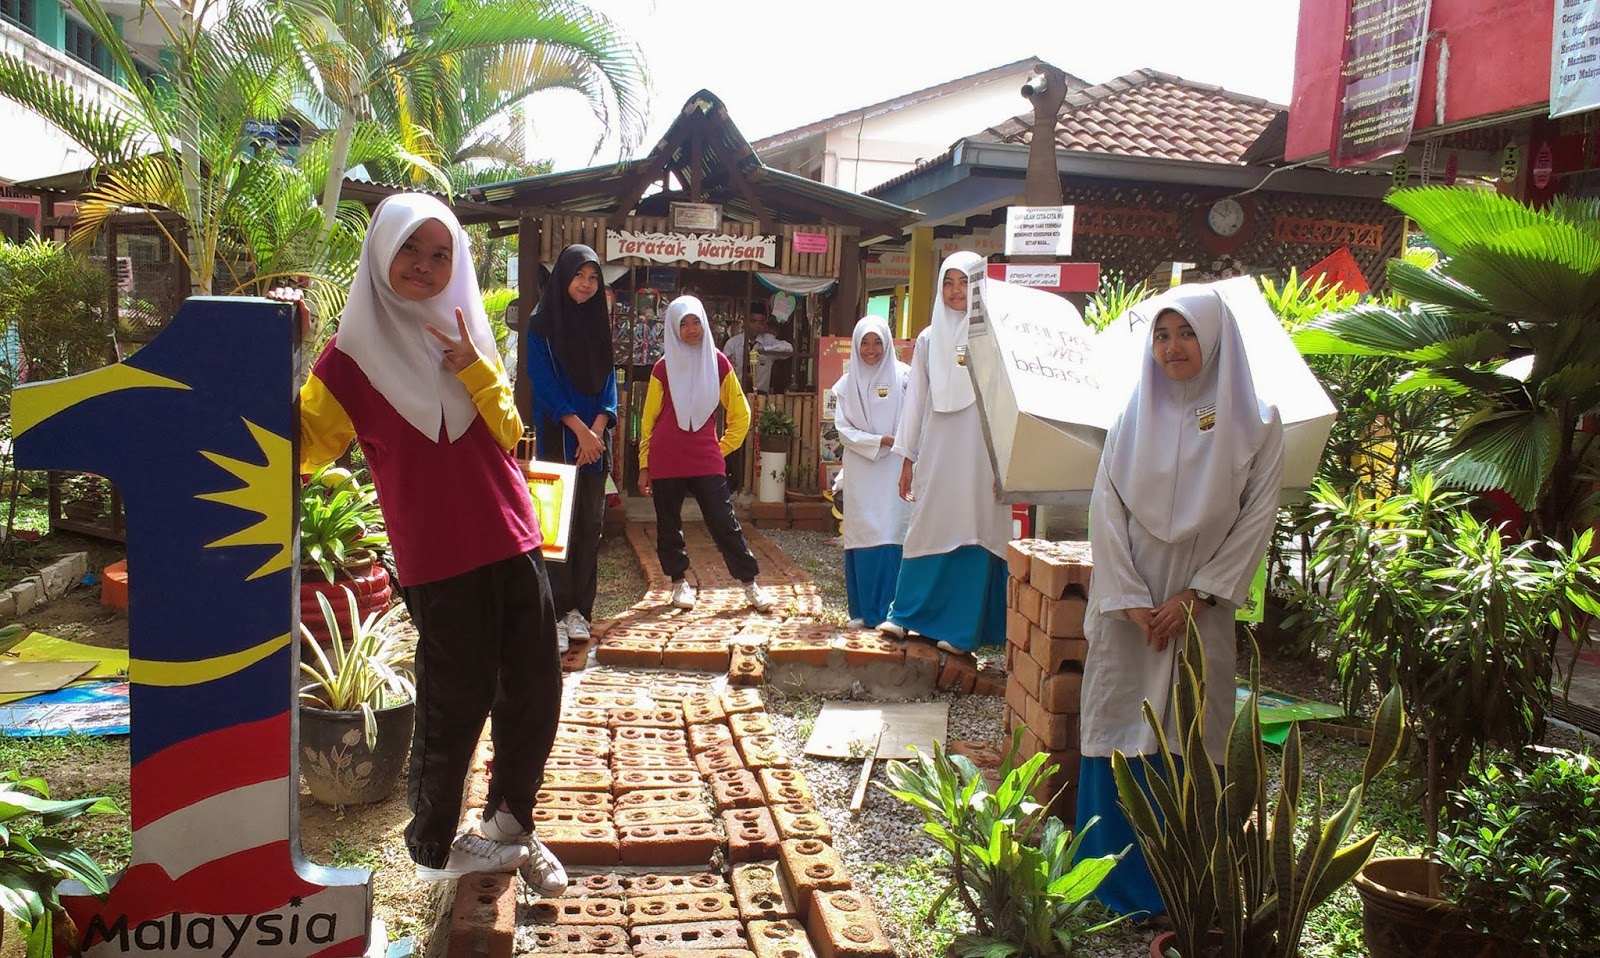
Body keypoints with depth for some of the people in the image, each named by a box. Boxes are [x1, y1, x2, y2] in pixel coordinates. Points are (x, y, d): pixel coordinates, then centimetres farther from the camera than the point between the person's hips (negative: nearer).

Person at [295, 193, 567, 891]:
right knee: (458, 701, 3)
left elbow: (508, 431, 6)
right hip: (438, 558, -5)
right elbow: (306, 449, -7)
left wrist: (476, 369, -10)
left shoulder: (464, 333, 12)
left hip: (512, 540, 5)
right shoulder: (351, 356, -2)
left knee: (536, 689, 8)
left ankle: (510, 822, 30)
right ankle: (435, 845, 26)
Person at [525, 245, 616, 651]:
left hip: (595, 438, 5)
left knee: (590, 525, 4)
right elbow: (543, 383, -9)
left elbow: (608, 382, 9)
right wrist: (579, 429, -15)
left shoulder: (599, 323, 13)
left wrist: (597, 427, -8)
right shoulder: (542, 324, -1)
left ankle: (579, 608, 11)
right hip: (557, 438, -4)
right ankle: (555, 612, 0)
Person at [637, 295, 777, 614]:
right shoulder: (664, 367, 3)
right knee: (669, 525, 7)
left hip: (706, 459, 0)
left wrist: (723, 447, 5)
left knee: (725, 524, -2)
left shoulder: (718, 364, 4)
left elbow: (740, 413, 11)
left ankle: (750, 584, 5)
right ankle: (679, 582, 22)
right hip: (665, 461, 1)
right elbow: (648, 419, 7)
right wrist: (644, 465, 5)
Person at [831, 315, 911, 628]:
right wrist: (880, 441, -9)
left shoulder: (903, 376, 3)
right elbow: (843, 429, 4)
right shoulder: (848, 384, 11)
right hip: (860, 472, 2)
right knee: (862, 539, 1)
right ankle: (862, 611, 8)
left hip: (894, 472, -2)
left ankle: (887, 611, -4)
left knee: (890, 538, -8)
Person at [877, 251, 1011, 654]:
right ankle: (906, 613, 19)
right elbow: (916, 399, 13)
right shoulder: (928, 339, 11)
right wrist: (907, 459, 10)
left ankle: (962, 626, 8)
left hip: (979, 453, -3)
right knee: (927, 530, 8)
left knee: (973, 532, 0)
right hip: (936, 450, 3)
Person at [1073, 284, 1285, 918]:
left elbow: (1257, 517, -3)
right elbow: (1106, 508, 0)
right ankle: (1115, 872, 17)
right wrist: (1131, 599, -8)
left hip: (1200, 606, -1)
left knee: (1189, 738, 2)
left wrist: (1196, 595, -9)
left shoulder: (1254, 424, -1)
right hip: (1129, 605, 2)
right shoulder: (1135, 416, 4)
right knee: (1118, 732, 4)